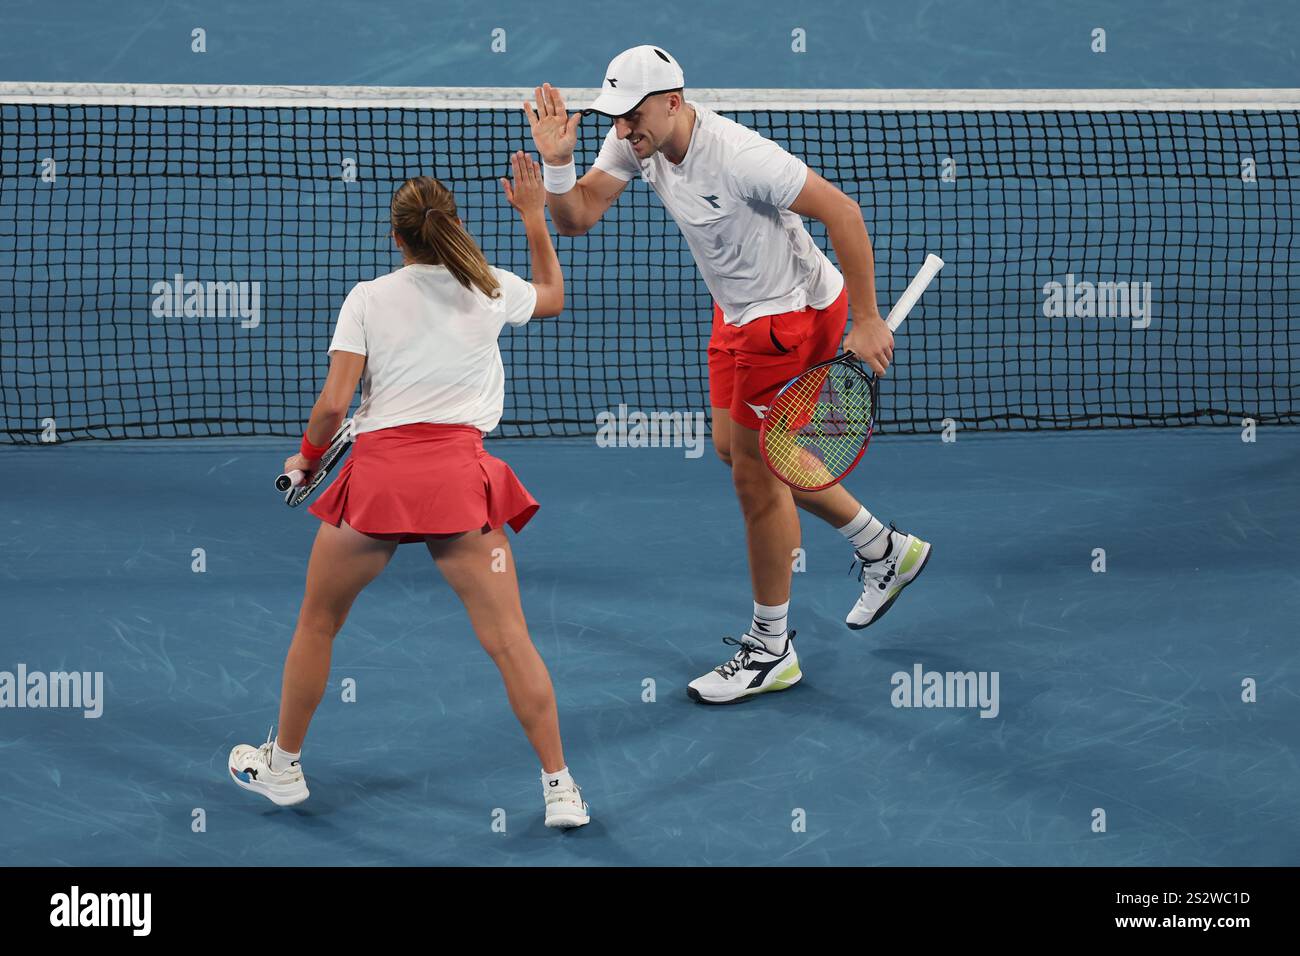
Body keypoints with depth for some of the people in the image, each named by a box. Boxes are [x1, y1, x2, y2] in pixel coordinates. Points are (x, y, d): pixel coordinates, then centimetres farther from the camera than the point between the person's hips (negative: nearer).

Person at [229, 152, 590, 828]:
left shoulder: (368, 297, 2)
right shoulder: (492, 290, 8)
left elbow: (334, 402, -4)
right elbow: (553, 295, 31)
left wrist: (307, 457, 13)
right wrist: (534, 218, 37)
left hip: (377, 475, -1)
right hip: (459, 475, 1)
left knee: (317, 624, 19)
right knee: (508, 638, 1)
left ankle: (282, 767, 31)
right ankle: (559, 788, -1)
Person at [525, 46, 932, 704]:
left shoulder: (737, 156, -33)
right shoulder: (634, 141, -9)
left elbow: (841, 211, -28)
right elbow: (575, 218, -7)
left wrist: (866, 321, -24)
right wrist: (558, 161, -28)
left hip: (793, 313, -9)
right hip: (738, 309, 9)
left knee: (755, 476, -1)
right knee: (735, 449, 21)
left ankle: (771, 651, 15)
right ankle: (885, 552, 35)